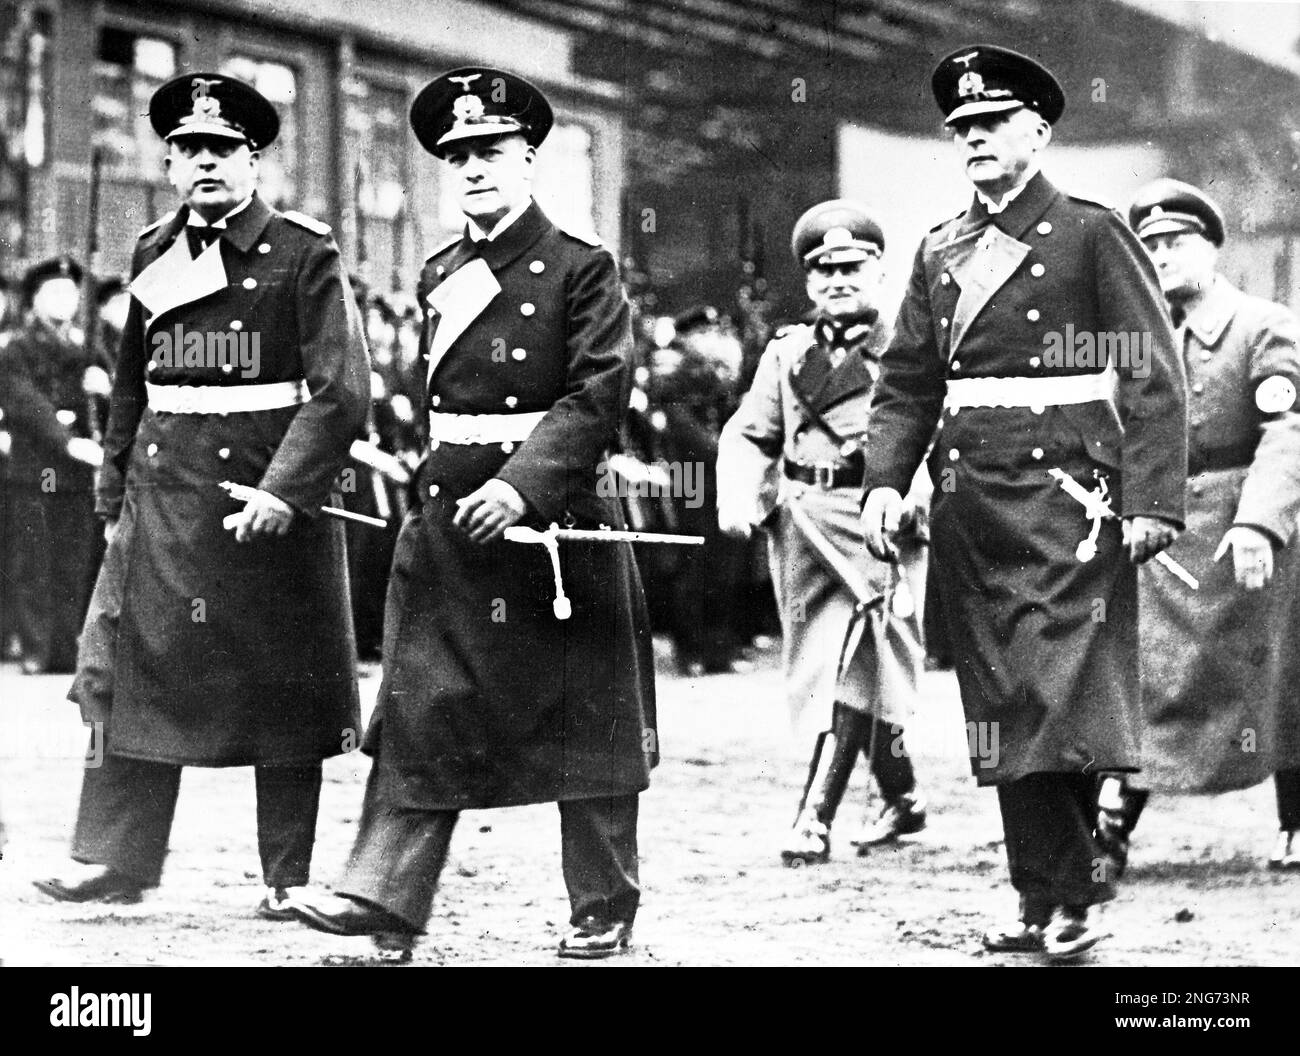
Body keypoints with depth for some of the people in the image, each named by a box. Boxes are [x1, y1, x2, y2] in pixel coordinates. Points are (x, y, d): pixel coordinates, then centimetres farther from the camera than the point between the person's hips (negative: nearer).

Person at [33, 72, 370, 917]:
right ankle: (115, 858, 11)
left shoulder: (305, 253, -6)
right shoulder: (153, 254, 11)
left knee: (283, 687, 3)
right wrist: (114, 495, 16)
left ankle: (290, 878, 12)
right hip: (164, 493, 5)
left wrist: (284, 489, -21)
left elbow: (342, 390, -12)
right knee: (130, 676, 3)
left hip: (272, 498, -5)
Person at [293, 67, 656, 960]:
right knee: (420, 712, -3)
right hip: (448, 524, 5)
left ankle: (605, 911, 13)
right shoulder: (441, 276, 13)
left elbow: (598, 395, -14)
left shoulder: (582, 268, -5)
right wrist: (434, 490, 15)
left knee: (585, 721, 3)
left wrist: (523, 483, -23)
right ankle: (386, 897, -5)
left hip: (557, 521, -5)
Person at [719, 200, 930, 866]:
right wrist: (738, 499, -4)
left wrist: (912, 491, -25)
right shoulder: (786, 353, 17)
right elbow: (747, 435, 14)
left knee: (854, 666, -15)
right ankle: (902, 799, 29)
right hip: (800, 520, 6)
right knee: (820, 664, 11)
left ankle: (814, 818, -18)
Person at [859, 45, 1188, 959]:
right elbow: (907, 382, 16)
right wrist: (886, 480, 1)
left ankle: (1079, 898, -3)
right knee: (1000, 708, 7)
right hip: (968, 502, 6)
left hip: (1064, 498, -6)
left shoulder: (1091, 234, -1)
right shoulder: (941, 252, 15)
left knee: (1061, 697, -11)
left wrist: (1152, 500, -14)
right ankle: (1044, 899, 14)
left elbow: (1155, 379, -6)